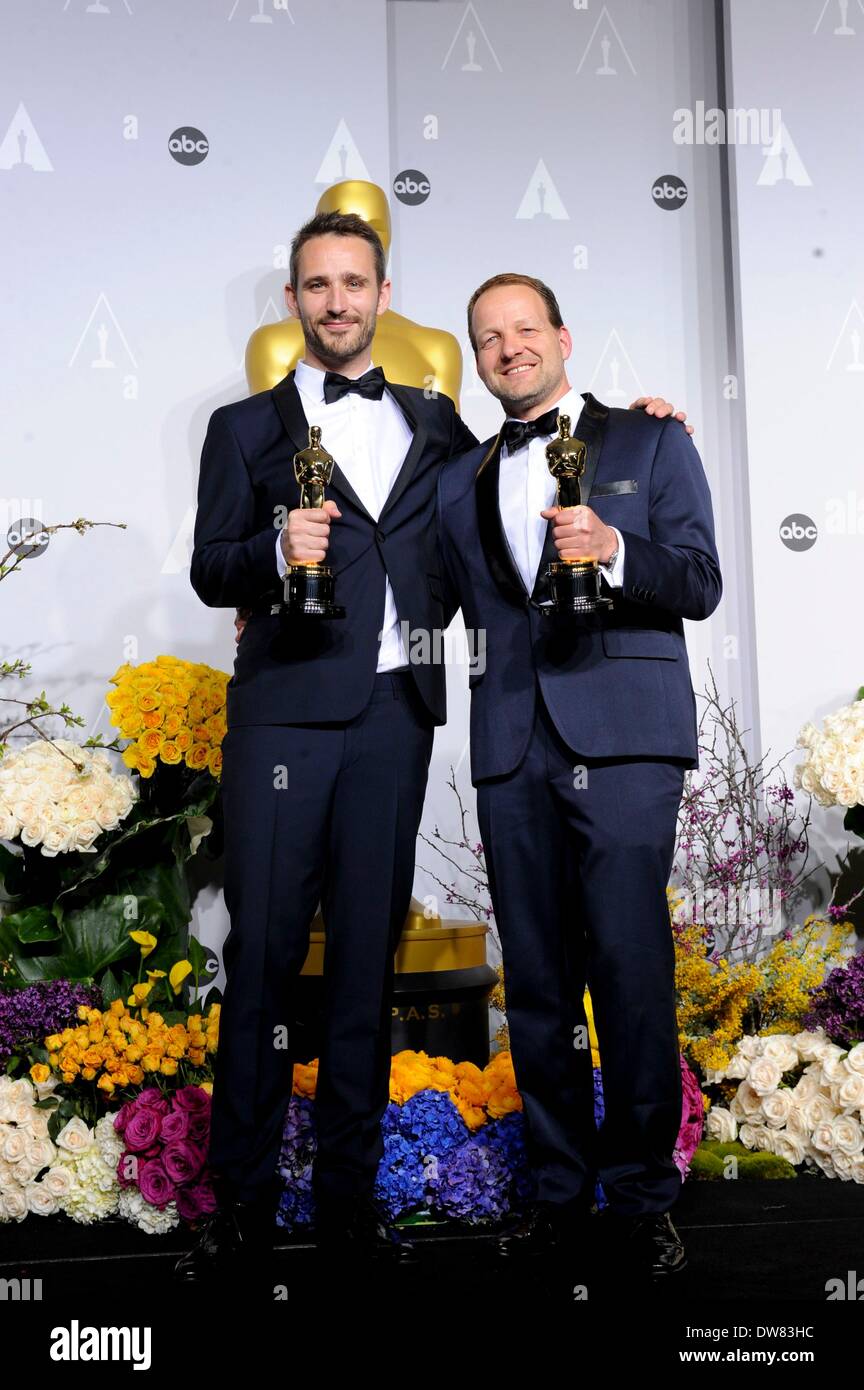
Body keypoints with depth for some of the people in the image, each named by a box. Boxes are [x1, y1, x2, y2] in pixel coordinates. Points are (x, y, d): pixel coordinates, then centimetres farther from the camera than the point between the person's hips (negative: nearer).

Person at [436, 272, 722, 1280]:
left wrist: (613, 549, -16)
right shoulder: (460, 481, 20)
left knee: (631, 968, -7)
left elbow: (700, 586, 3)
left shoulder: (649, 442, 11)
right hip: (512, 746, 4)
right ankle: (559, 1187, 19)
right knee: (535, 978, 6)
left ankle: (641, 1194, 10)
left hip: (621, 737, -3)